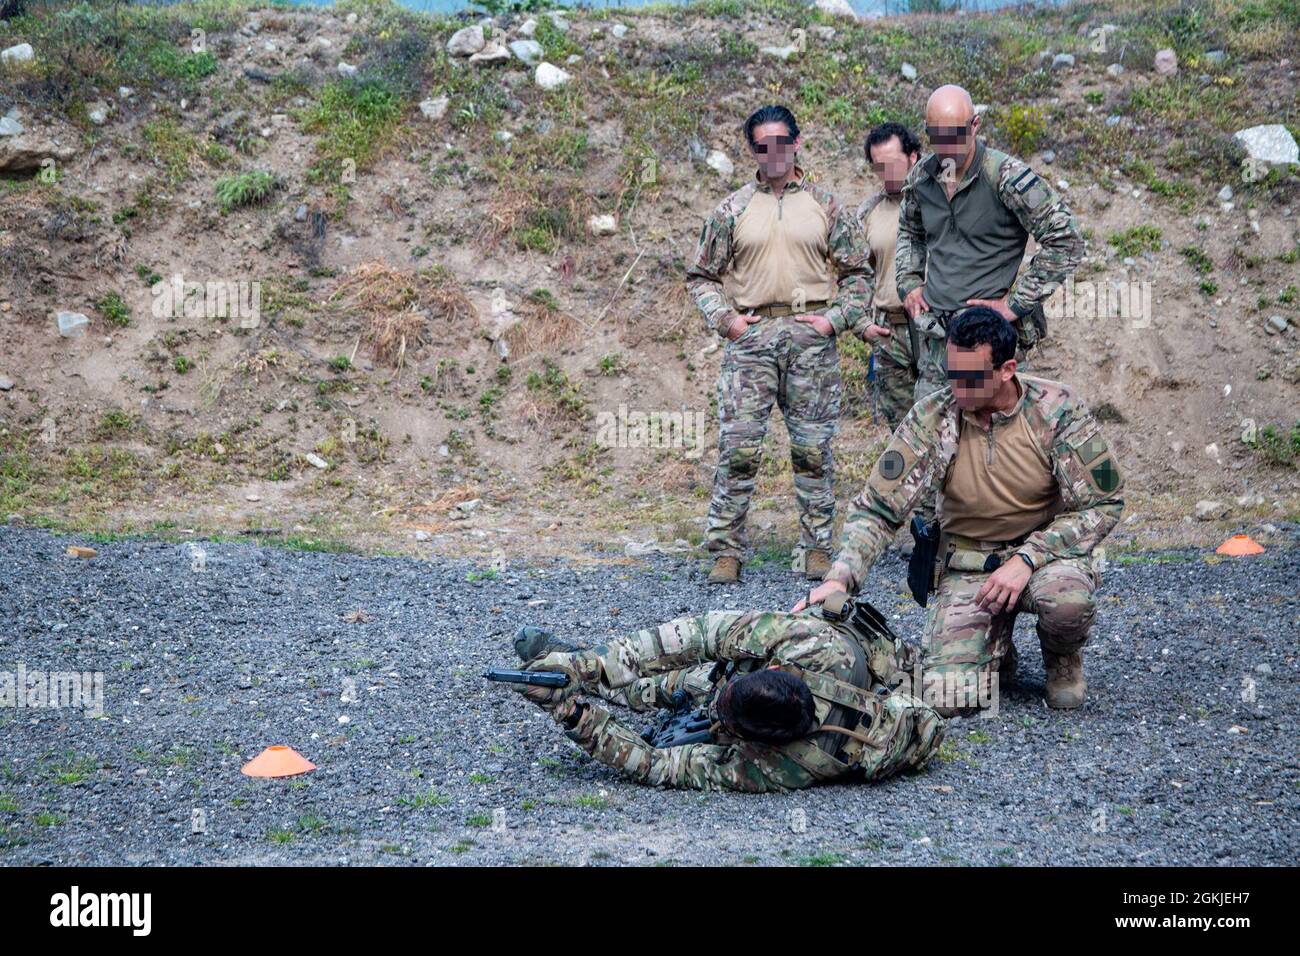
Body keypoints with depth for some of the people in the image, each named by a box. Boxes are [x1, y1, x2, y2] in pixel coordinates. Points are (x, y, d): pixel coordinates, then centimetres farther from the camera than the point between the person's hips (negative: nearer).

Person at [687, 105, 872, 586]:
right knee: (737, 447, -6)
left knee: (813, 448, 3)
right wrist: (725, 318, -2)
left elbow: (857, 273, 11)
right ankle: (725, 550, -1)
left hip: (811, 336, 0)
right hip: (750, 336, 0)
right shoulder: (732, 210, 10)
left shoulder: (826, 207, 10)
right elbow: (701, 275, 13)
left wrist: (835, 318, -3)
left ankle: (817, 547, 12)